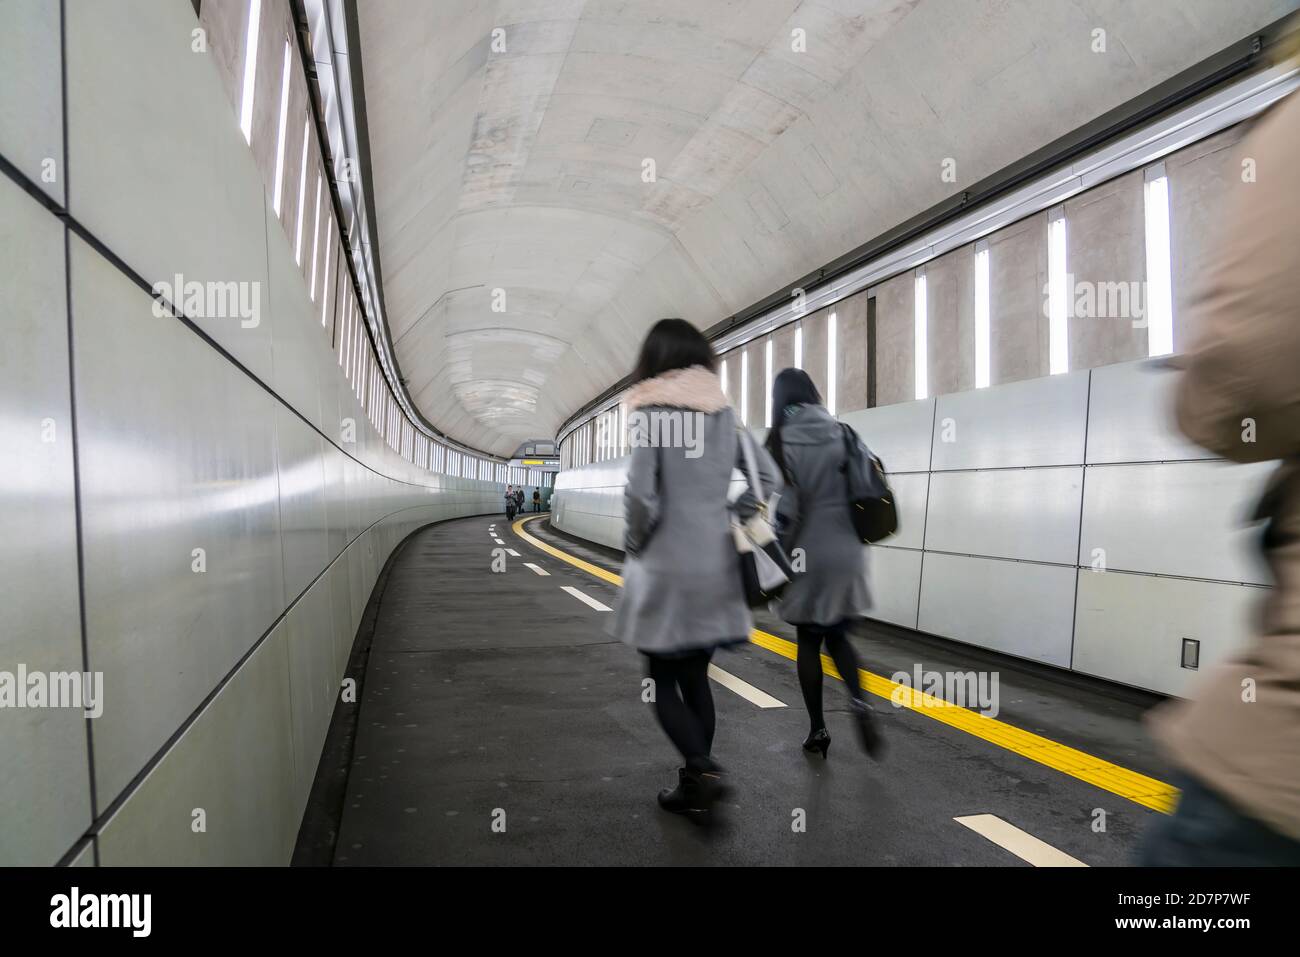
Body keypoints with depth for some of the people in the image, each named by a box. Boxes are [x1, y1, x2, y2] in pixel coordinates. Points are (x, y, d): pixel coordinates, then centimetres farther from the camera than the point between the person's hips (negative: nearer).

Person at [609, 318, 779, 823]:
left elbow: (642, 494, -19)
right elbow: (768, 477, 7)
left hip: (665, 567, -5)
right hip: (715, 564, 5)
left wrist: (634, 544, -2)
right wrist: (727, 520, 11)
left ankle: (703, 770, -6)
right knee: (695, 676, 17)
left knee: (662, 680, 10)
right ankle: (694, 785, 26)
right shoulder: (725, 412, 7)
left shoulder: (650, 412, -10)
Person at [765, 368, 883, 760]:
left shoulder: (781, 442, -9)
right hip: (846, 555, 4)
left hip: (808, 556, -3)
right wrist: (854, 539, 15)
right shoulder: (844, 435, 3)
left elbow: (782, 510, -14)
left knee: (809, 642, 11)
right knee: (837, 637, 19)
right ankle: (859, 701, -4)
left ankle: (818, 730, 17)